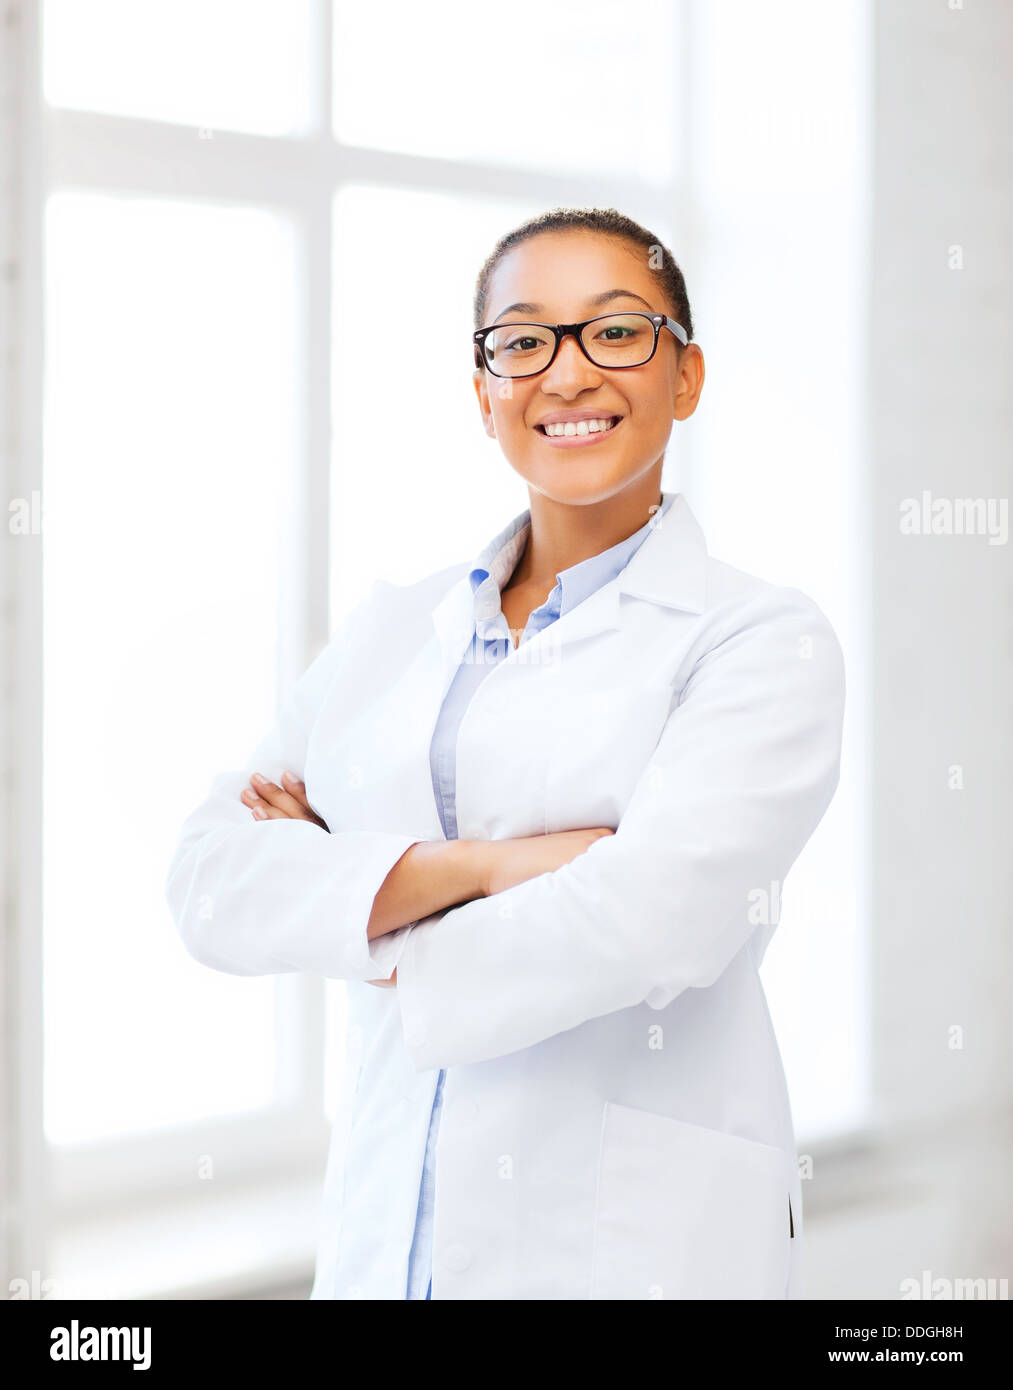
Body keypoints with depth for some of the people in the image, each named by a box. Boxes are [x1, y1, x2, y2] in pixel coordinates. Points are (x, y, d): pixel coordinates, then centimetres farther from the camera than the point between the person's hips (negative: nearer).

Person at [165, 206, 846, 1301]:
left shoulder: (766, 640, -7)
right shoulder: (394, 628, 7)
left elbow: (647, 922, -22)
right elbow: (209, 880, -4)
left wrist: (386, 949, -7)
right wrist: (478, 862, -18)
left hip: (641, 1243, -4)